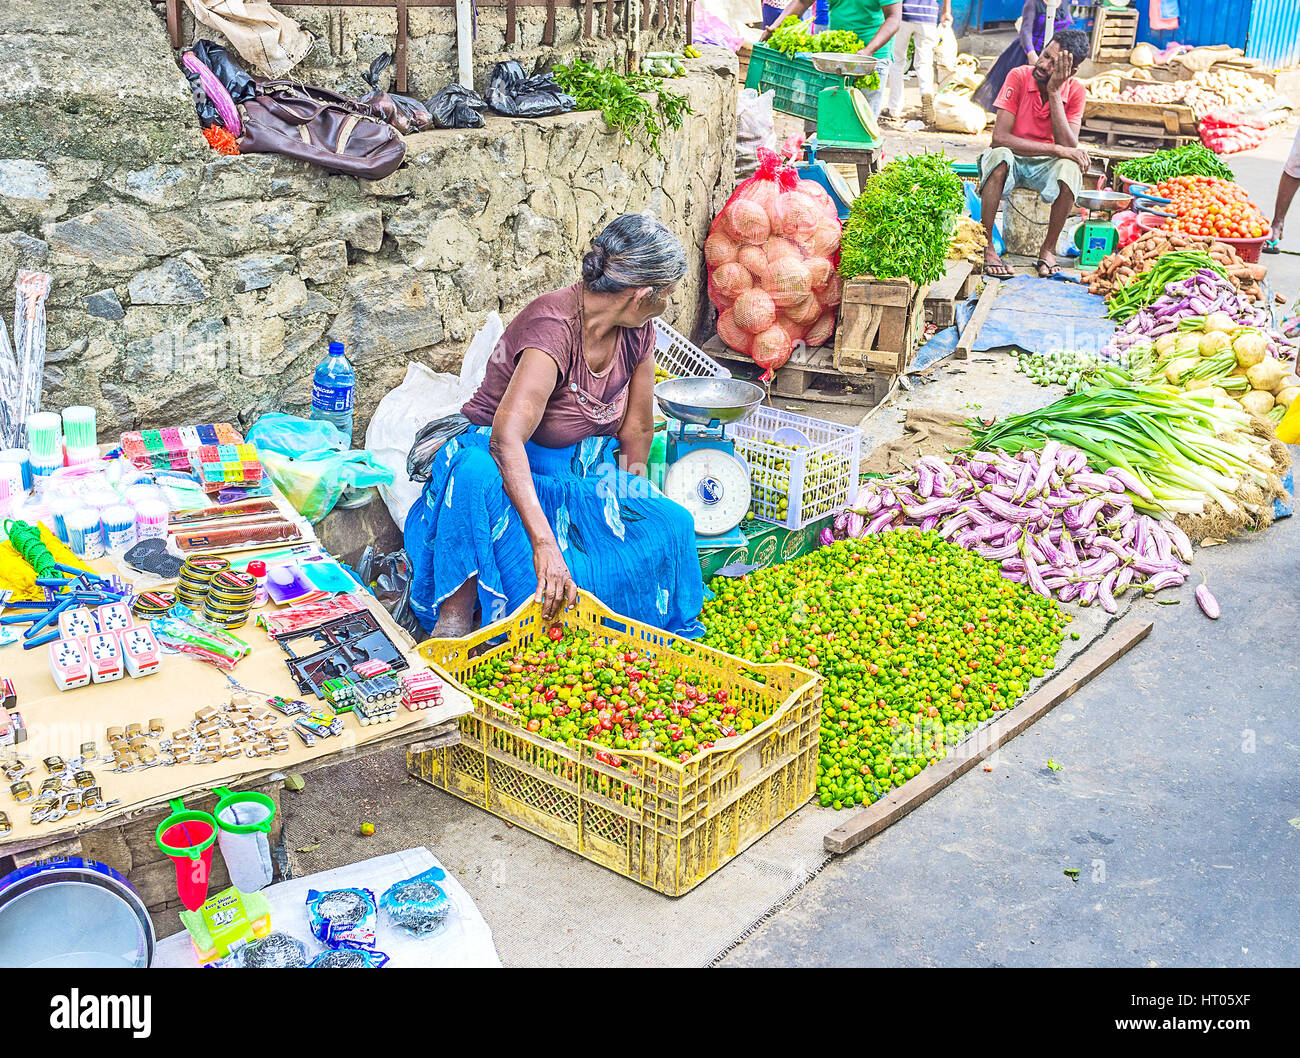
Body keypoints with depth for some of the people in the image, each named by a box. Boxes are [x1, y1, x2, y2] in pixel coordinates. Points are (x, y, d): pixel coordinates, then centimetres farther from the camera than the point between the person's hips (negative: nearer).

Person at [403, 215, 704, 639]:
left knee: (672, 525, -21)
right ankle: (457, 610, -28)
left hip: (576, 469, 6)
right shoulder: (553, 326, -30)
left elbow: (636, 431, 6)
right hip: (497, 458, -6)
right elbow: (506, 437, -42)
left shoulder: (637, 332, -5)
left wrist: (630, 505, 5)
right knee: (476, 475, -43)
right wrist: (544, 543, -49)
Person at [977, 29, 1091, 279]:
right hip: (1012, 159, -2)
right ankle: (987, 247, -29)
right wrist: (1056, 149, -30)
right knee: (999, 156, -37)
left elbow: (1069, 146, -22)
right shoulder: (1019, 76, -15)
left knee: (1071, 168, -32)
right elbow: (999, 137, -26)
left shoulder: (1074, 91, -9)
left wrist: (1054, 92, -26)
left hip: (1045, 165, 2)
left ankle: (1048, 249, -16)